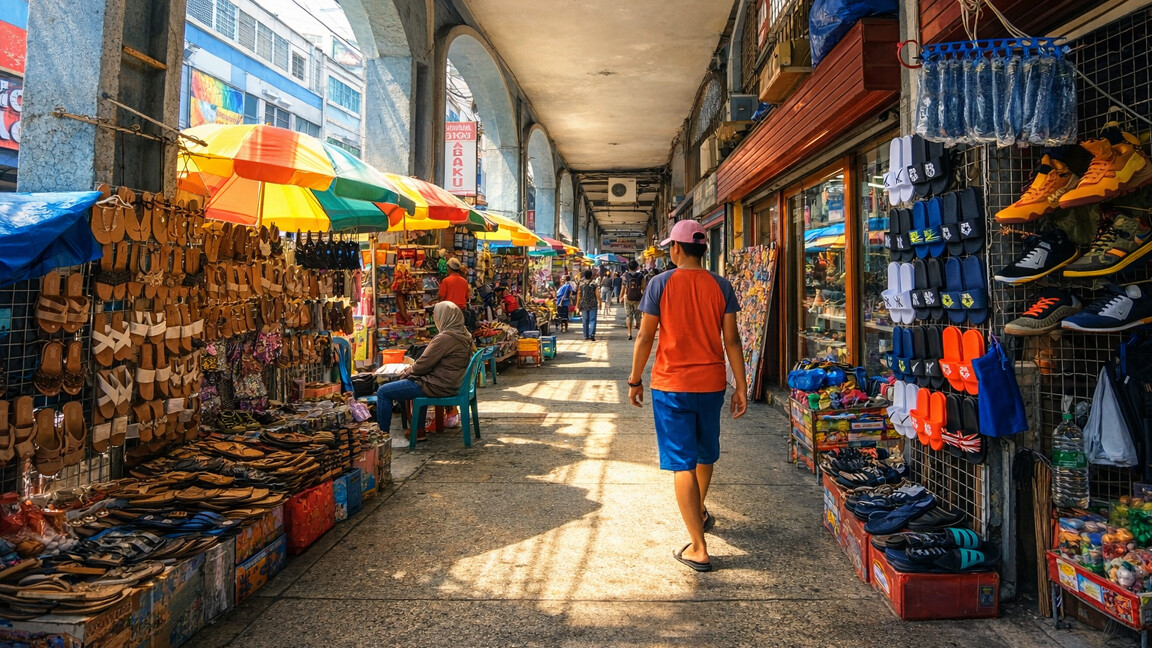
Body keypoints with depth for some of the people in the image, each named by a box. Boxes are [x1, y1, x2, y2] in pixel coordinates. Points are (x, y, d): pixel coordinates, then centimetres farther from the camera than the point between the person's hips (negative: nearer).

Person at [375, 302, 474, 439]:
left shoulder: (445, 338, -23)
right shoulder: (464, 335, 6)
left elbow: (423, 365, -17)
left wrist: (406, 372, 2)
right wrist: (412, 369, 13)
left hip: (437, 386, -10)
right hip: (453, 383, 10)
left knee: (383, 392, -1)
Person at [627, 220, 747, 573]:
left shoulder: (661, 283, -9)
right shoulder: (720, 286, -1)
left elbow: (645, 337, -8)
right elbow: (731, 339, -2)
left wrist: (635, 380, 4)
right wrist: (741, 386, 3)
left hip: (671, 385, -4)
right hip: (711, 384, 4)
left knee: (683, 463, 1)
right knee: (705, 453, 24)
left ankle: (699, 549, 3)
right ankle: (700, 513, 49)